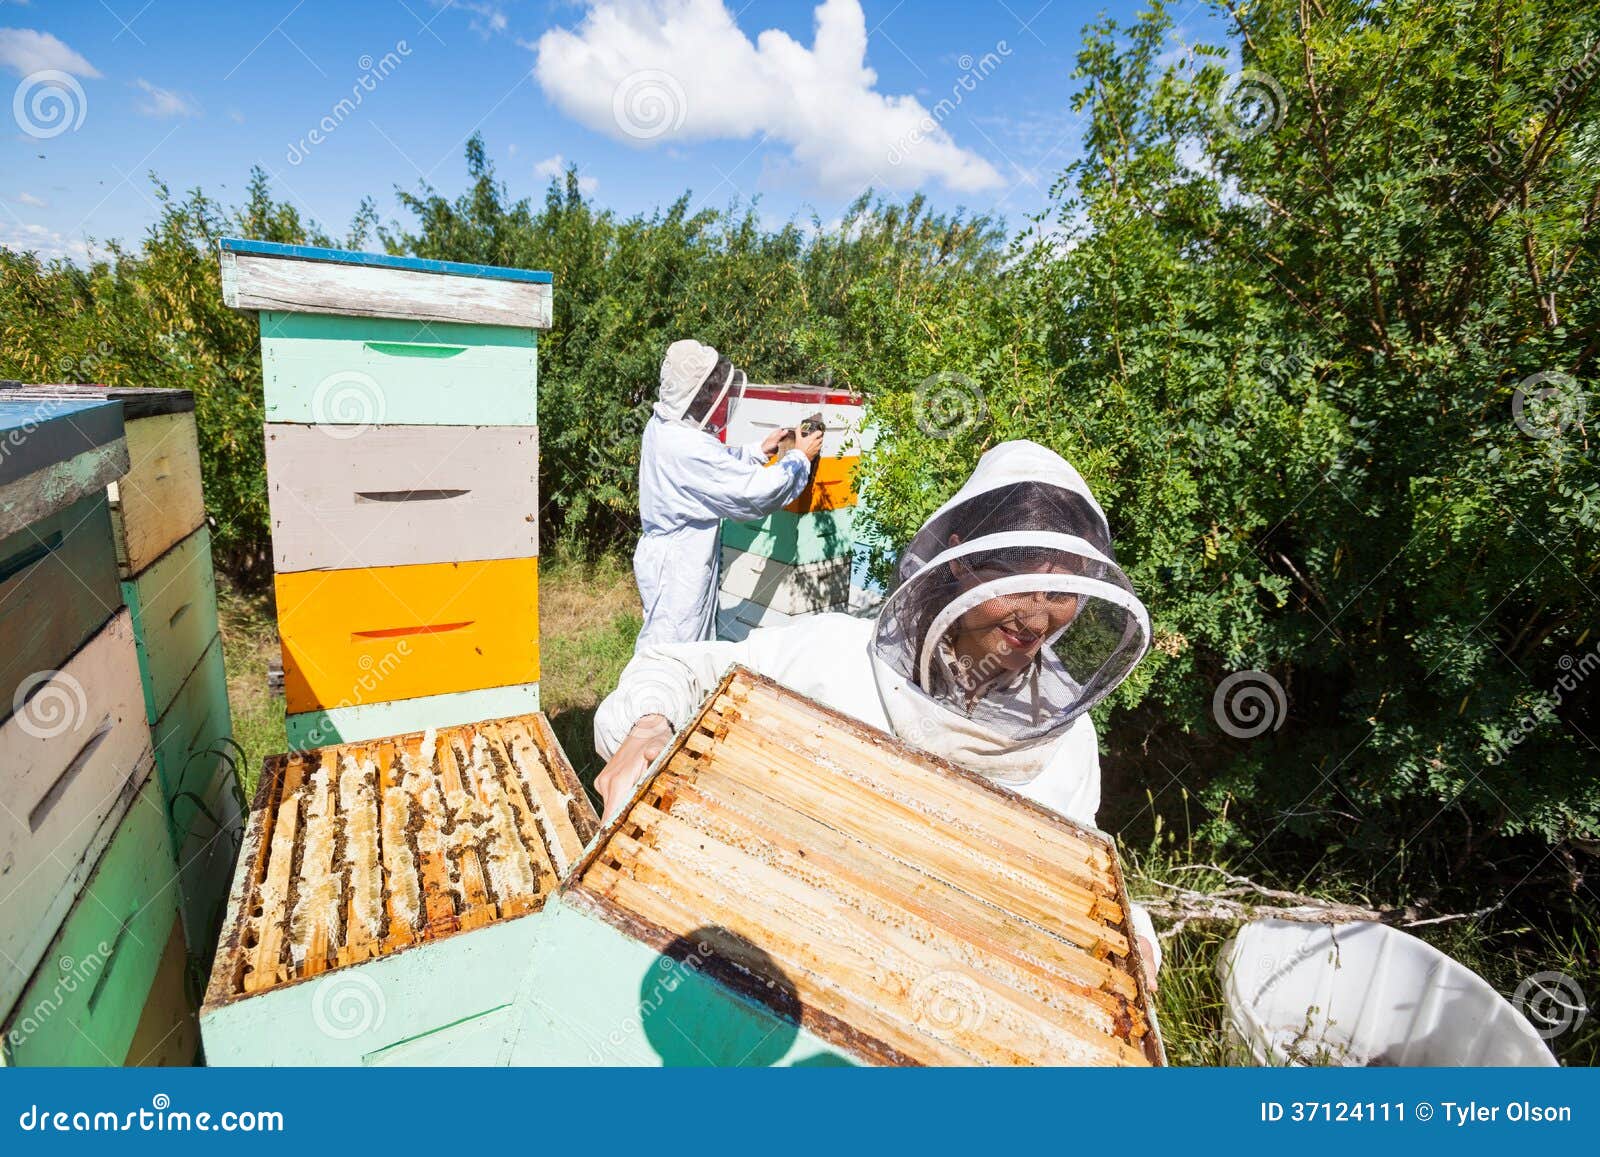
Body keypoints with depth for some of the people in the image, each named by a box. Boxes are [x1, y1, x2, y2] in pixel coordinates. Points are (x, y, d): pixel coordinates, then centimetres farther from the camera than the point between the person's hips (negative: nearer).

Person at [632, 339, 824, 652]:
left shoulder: (662, 426, 1)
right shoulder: (687, 448, -29)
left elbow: (718, 462, 18)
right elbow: (755, 493, -26)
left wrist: (759, 450, 8)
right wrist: (800, 458, -12)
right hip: (677, 570, -10)